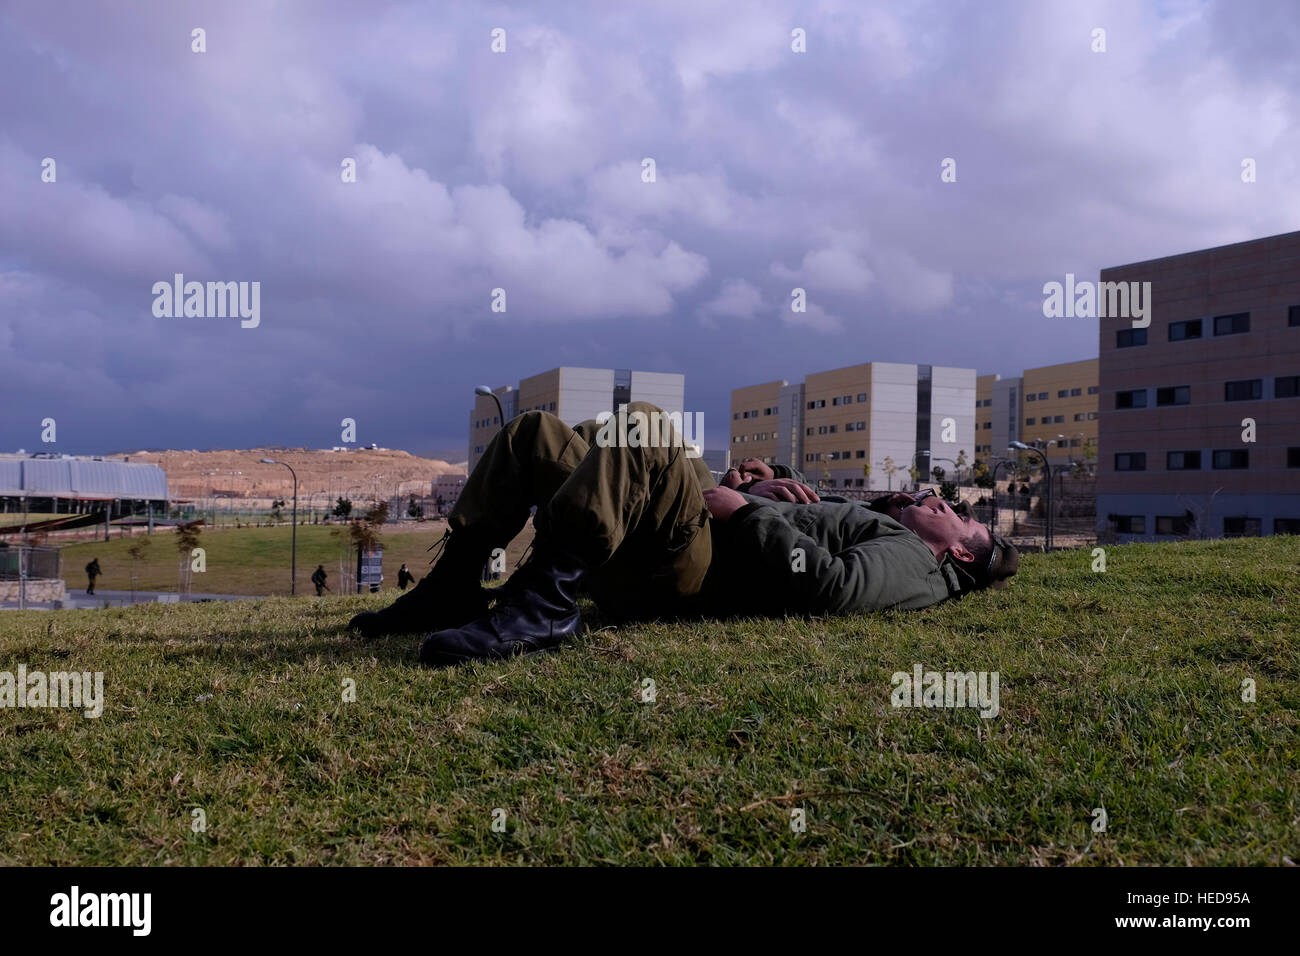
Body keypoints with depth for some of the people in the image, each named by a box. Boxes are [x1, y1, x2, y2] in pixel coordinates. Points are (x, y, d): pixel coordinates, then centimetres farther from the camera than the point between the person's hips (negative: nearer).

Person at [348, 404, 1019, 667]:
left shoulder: (911, 558, 7)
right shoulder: (863, 520, 34)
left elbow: (830, 582, -15)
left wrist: (743, 507, -9)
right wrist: (757, 486, 9)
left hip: (694, 574, -9)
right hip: (649, 571, 9)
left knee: (641, 427, -33)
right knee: (533, 433, 9)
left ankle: (539, 604, -36)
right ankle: (451, 589, 1)